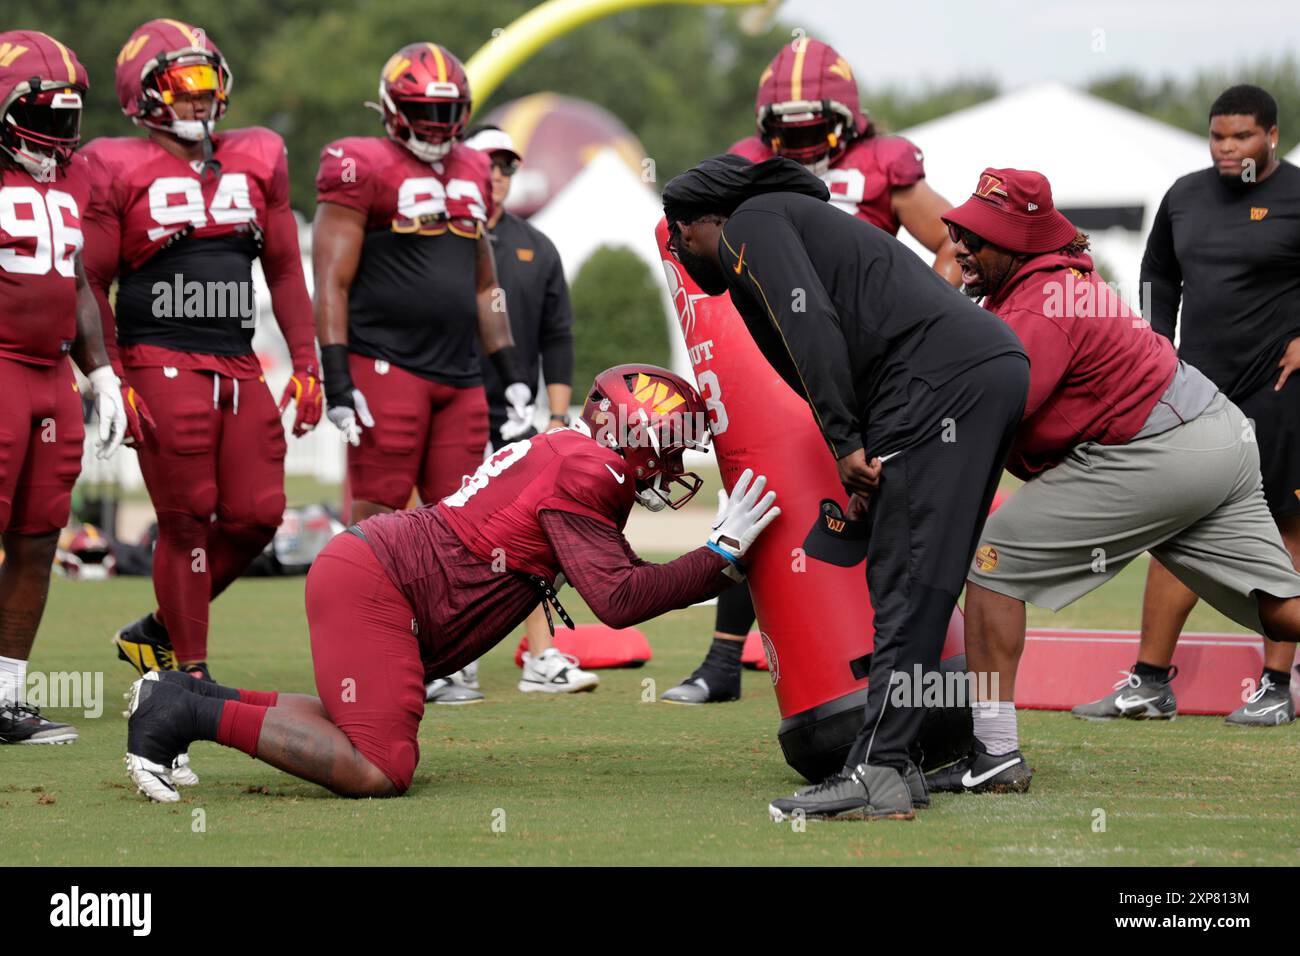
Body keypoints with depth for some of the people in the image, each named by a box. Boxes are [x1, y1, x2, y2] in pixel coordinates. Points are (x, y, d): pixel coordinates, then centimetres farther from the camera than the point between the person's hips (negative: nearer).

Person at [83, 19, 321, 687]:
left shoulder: (256, 161, 14)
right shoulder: (119, 170, -2)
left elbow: (284, 269, 18)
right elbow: (91, 284, -1)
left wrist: (306, 365, 13)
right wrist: (111, 379, -8)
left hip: (239, 368, 6)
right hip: (162, 364, -6)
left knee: (255, 518, 1)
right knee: (188, 522, -4)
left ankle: (159, 632, 20)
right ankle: (191, 675, 6)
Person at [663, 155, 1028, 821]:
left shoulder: (750, 225, 6)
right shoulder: (795, 219, 34)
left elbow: (811, 326, -11)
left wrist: (846, 444, -13)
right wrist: (872, 479, 19)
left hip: (946, 378, -9)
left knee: (908, 584, -13)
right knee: (911, 583, 14)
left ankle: (876, 775, -17)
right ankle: (896, 758, 16)